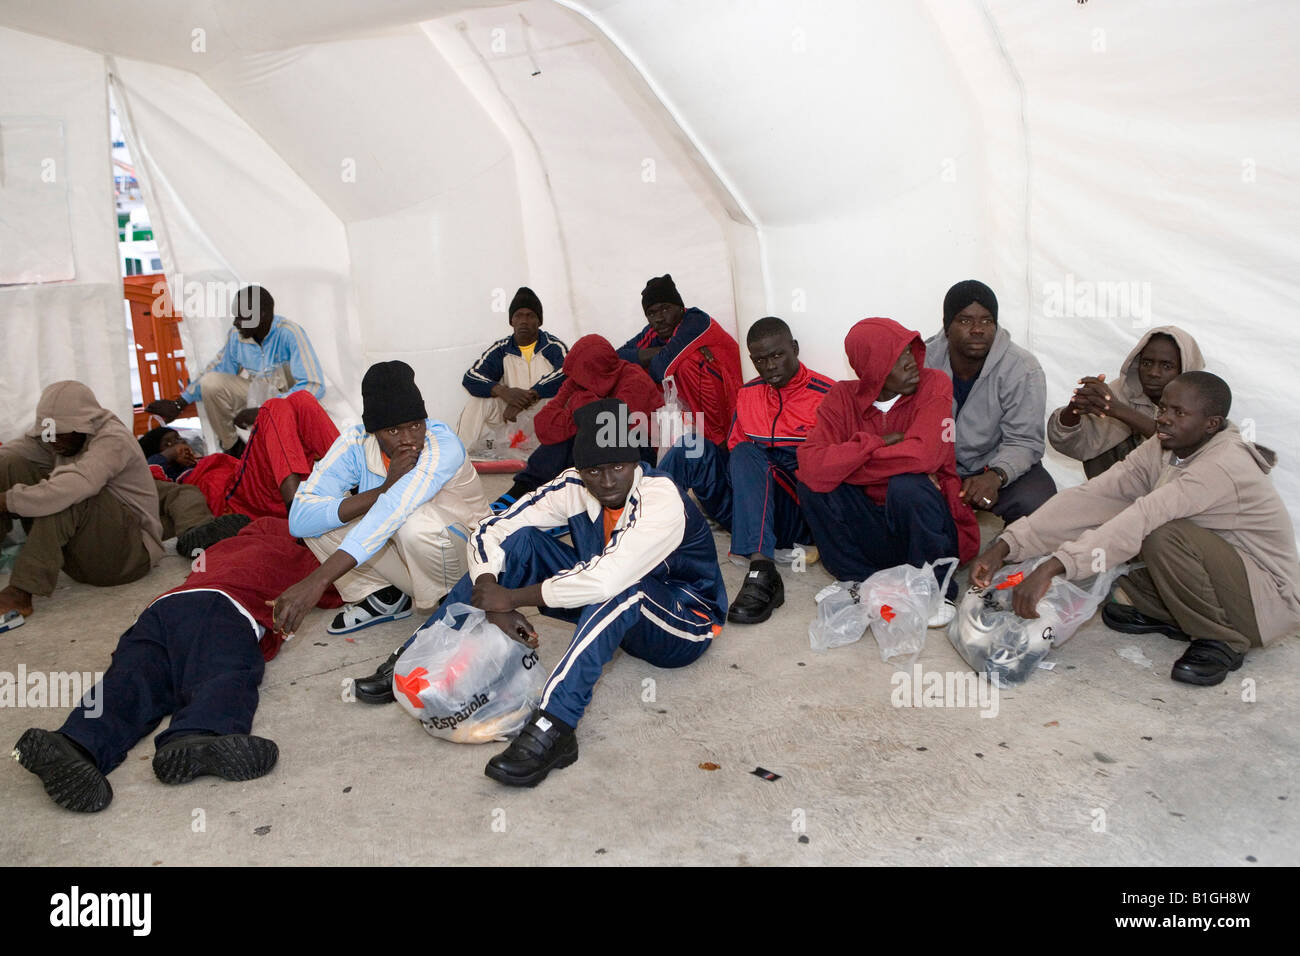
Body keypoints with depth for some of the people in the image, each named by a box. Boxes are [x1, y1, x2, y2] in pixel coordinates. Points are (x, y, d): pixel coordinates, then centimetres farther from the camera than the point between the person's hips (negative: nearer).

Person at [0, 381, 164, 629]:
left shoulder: (114, 440, -18)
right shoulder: (63, 436, 6)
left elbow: (74, 487, -36)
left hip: (129, 551, -7)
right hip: (76, 553, 7)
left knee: (68, 497, -33)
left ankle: (20, 594, -35)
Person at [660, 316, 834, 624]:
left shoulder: (826, 394, -3)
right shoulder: (748, 393, 13)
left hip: (795, 515, -5)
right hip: (746, 512, 5)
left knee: (747, 454, -32)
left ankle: (762, 573, -49)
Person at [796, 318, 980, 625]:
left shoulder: (933, 385, -12)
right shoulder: (844, 397, -5)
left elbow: (922, 456, -31)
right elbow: (812, 466, -20)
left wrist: (841, 464, -22)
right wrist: (877, 443, -21)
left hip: (928, 527, -3)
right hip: (872, 528, 3)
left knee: (907, 485, -33)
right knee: (810, 483, -18)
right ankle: (858, 578, 1)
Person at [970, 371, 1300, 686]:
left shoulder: (1224, 467, -28)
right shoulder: (1162, 449, -3)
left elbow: (1143, 518, -41)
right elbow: (1090, 496, -13)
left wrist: (1051, 567, -50)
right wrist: (1005, 546, -25)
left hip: (1269, 599, -7)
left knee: (1164, 535, -32)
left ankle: (1222, 641, -13)